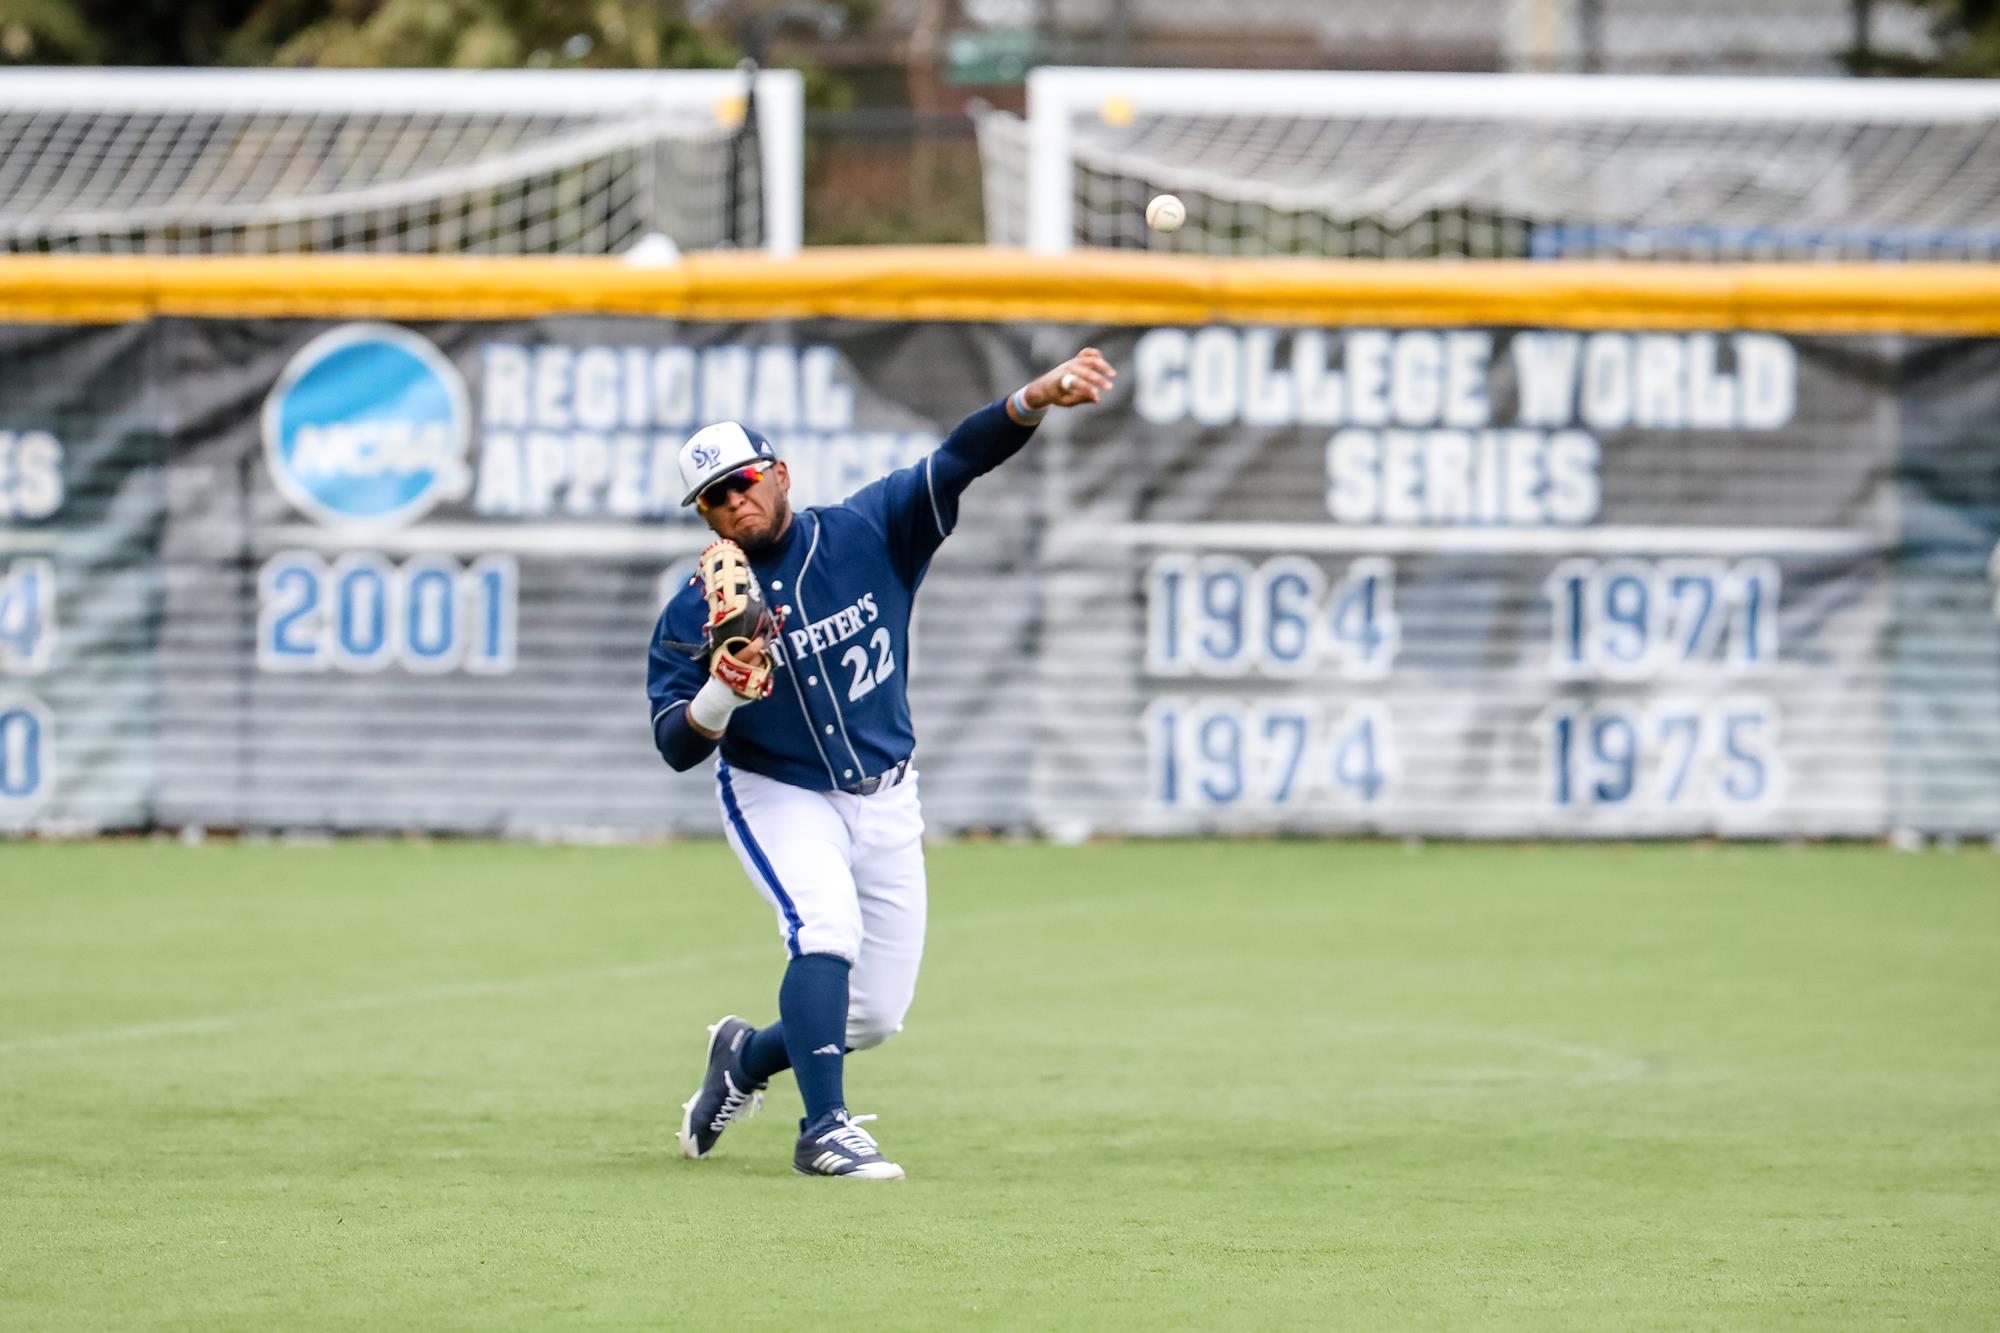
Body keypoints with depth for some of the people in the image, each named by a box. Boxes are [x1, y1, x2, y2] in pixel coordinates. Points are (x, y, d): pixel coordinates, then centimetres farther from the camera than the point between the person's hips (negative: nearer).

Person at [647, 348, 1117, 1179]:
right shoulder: (694, 615, -11)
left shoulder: (869, 534, -11)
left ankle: (748, 1056, 34)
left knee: (876, 1013, 5)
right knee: (825, 927, -29)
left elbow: (959, 461, -24)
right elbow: (675, 749, -12)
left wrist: (1037, 398, -42)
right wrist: (720, 692, -34)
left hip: (883, 800, 3)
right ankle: (824, 1131, -24)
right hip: (777, 797, -3)